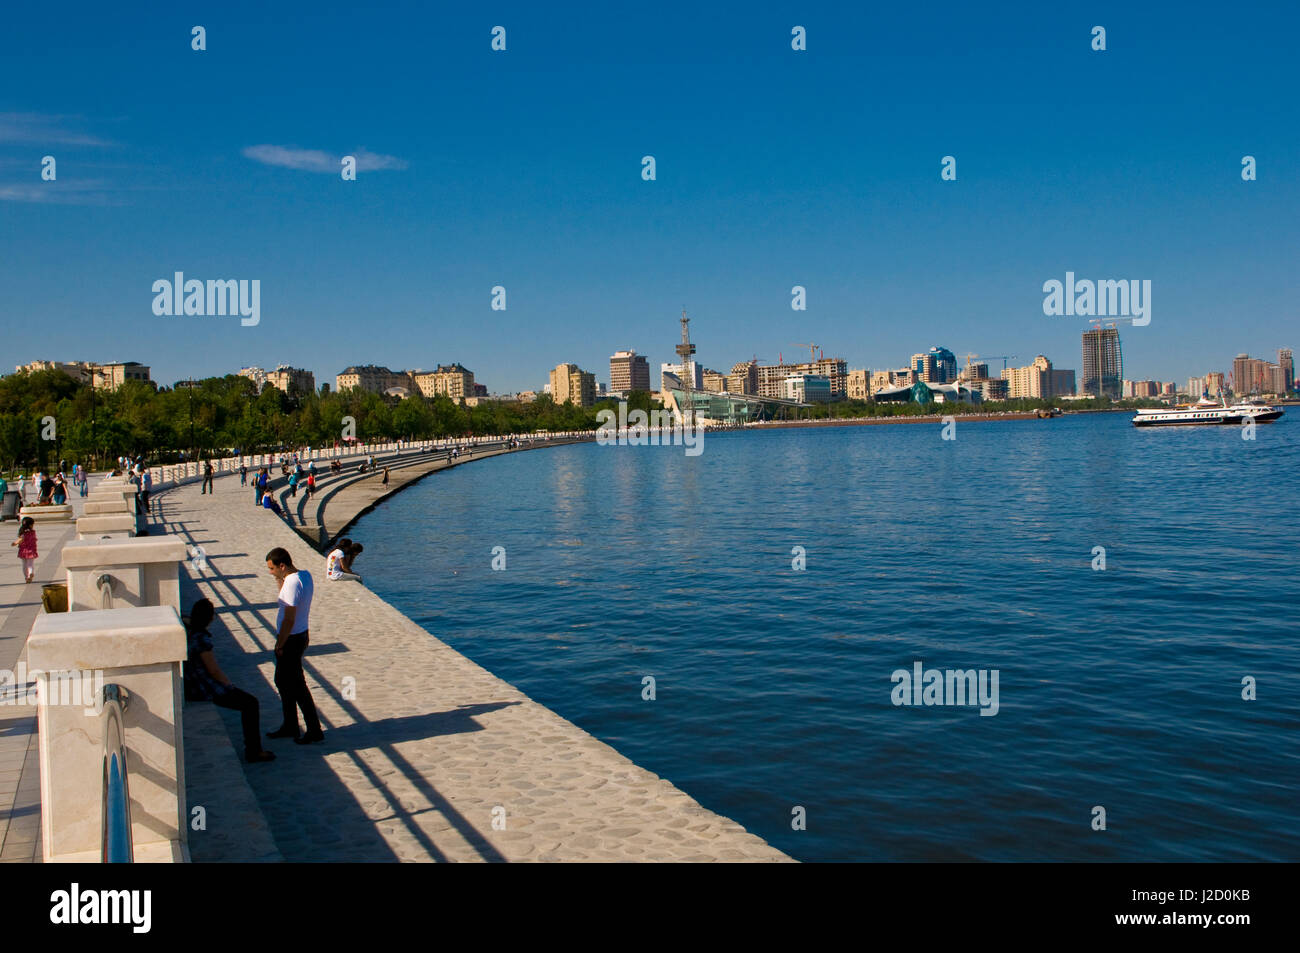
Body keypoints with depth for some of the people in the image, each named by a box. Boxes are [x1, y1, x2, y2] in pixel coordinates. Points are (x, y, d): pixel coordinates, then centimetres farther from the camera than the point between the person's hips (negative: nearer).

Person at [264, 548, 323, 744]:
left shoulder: (292, 583, -25)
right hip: (302, 634, 10)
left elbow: (289, 620, -24)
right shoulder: (305, 575, 4)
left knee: (296, 686, 0)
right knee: (283, 682, 21)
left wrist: (280, 646, -16)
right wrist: (280, 579, 5)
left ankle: (315, 731, 8)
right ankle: (290, 727, 31)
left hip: (291, 640, -10)